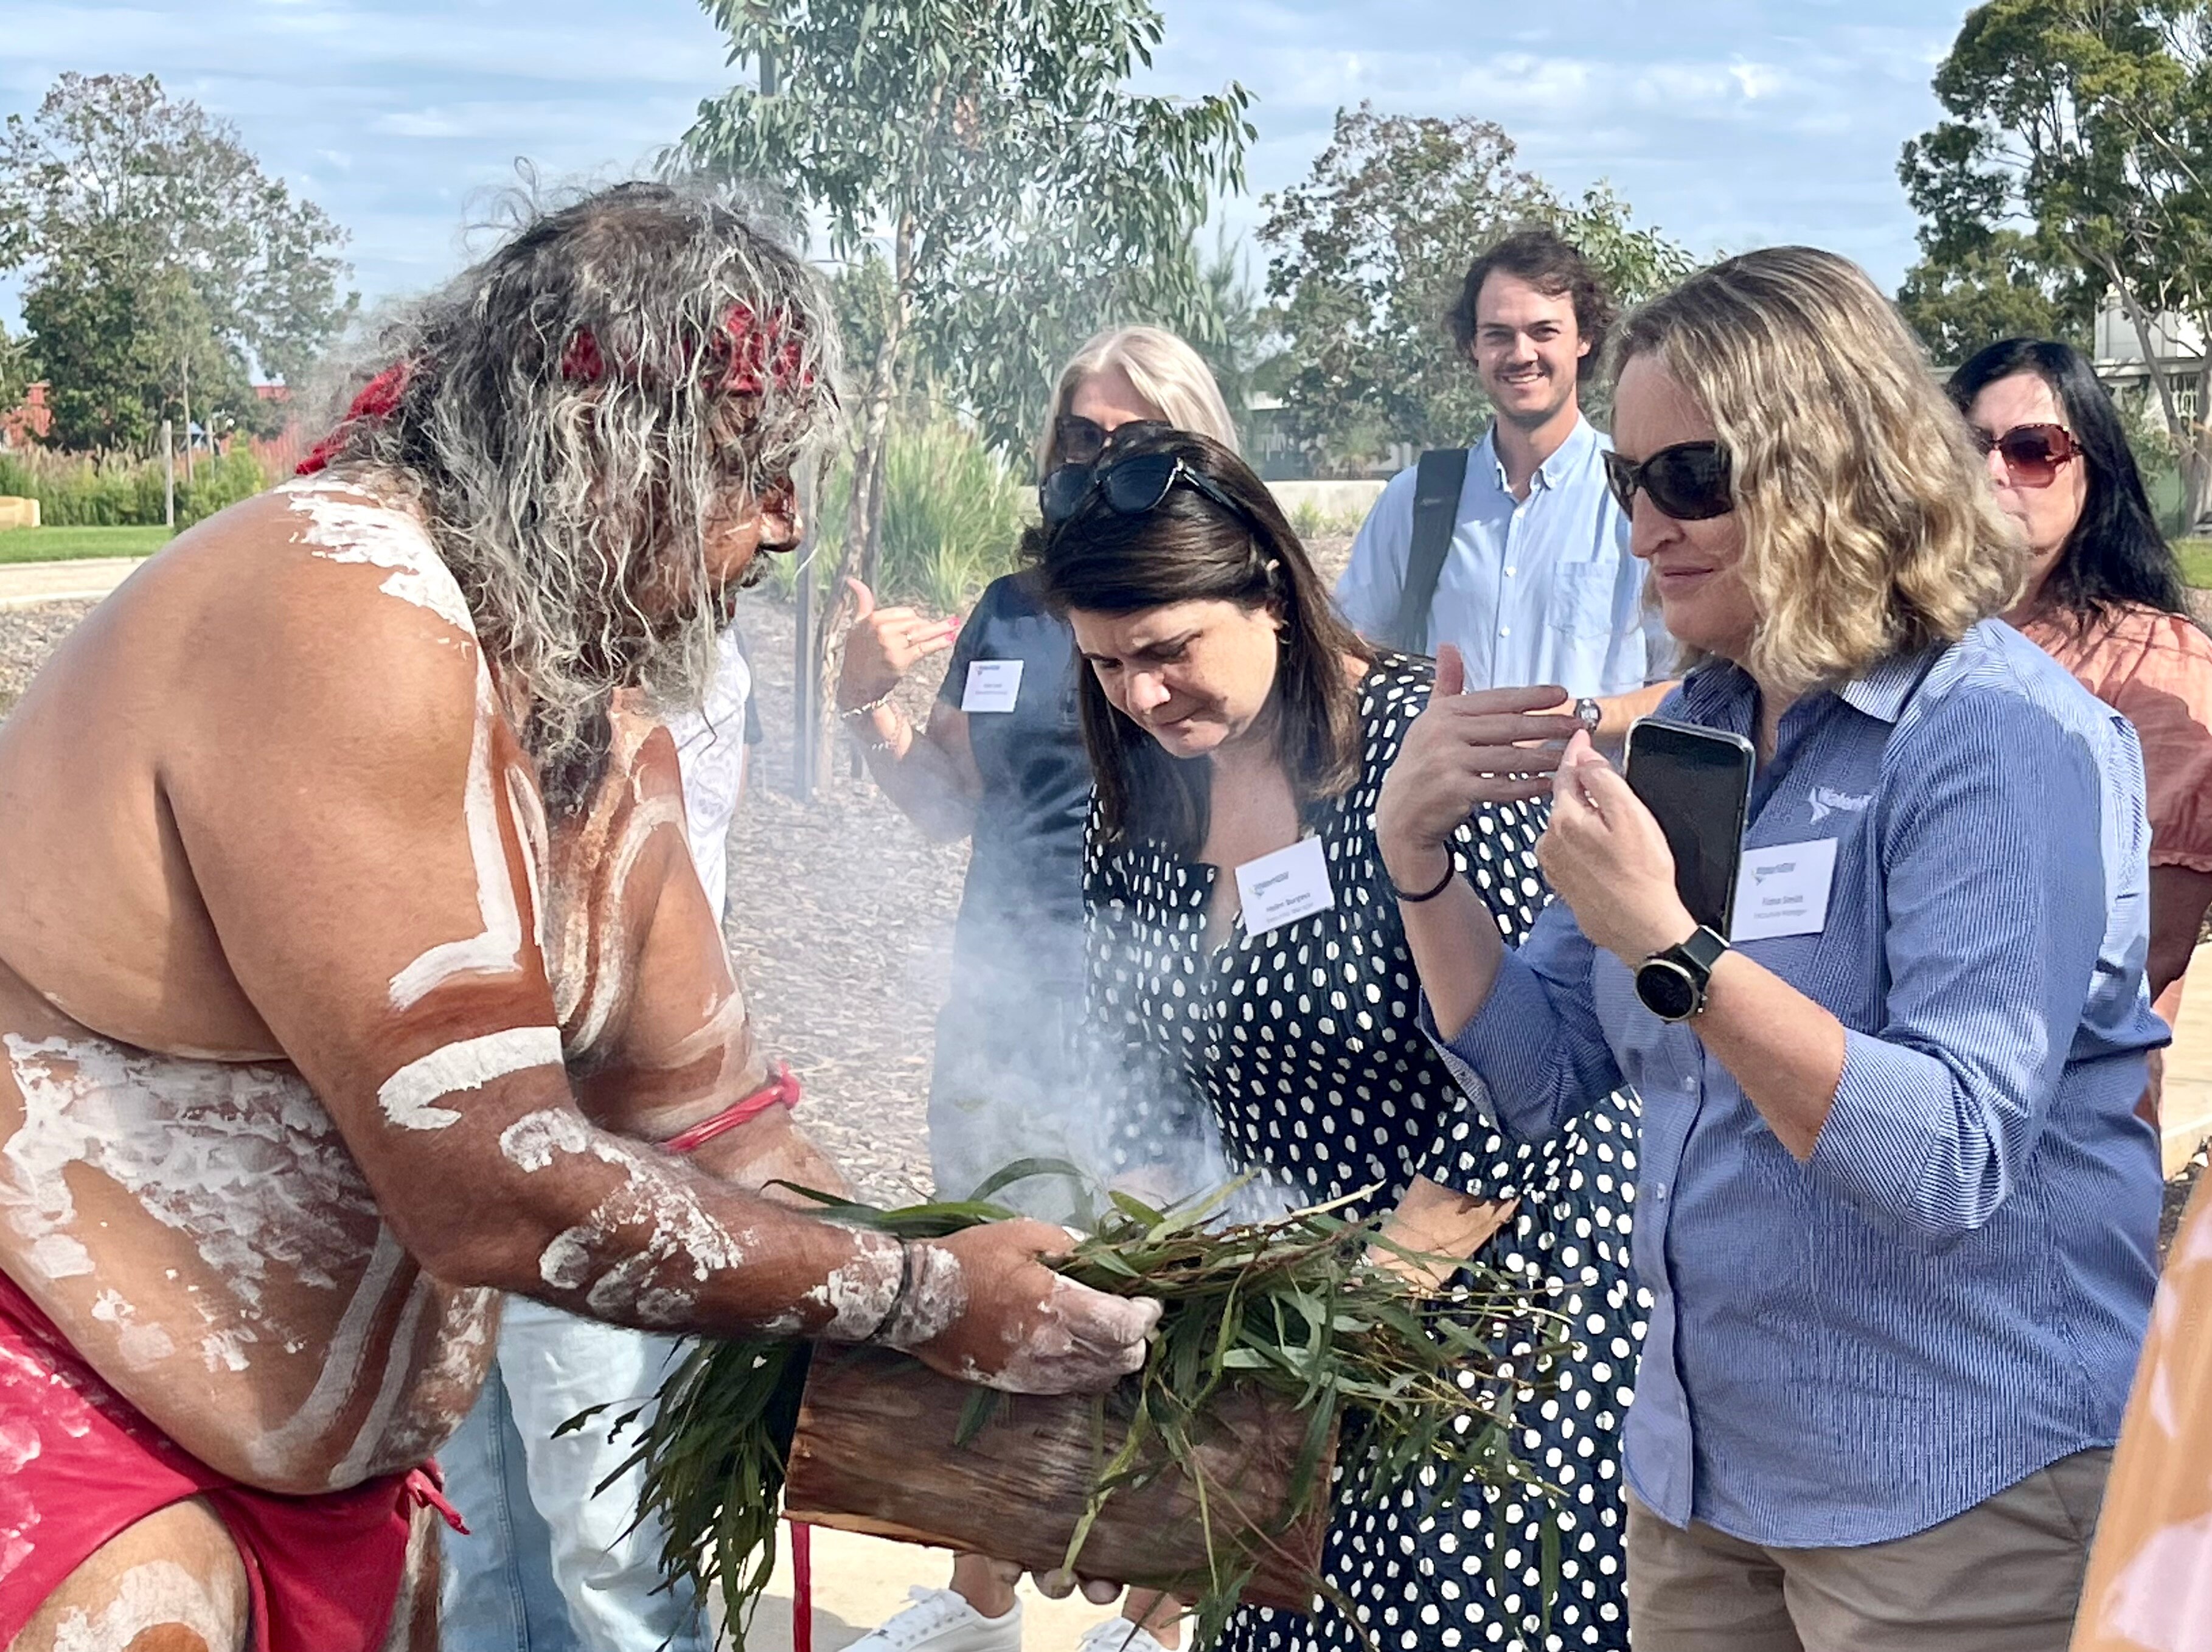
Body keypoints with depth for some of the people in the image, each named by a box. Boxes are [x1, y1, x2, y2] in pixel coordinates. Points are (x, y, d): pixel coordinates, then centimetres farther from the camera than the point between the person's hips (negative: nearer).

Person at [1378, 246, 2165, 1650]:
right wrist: (1418, 859, -7)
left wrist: (1669, 946, -32)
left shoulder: (2000, 736, -16)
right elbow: (1543, 1079, 6)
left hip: (1958, 1487, -6)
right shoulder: (1694, 730, 5)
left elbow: (1950, 1161, -26)